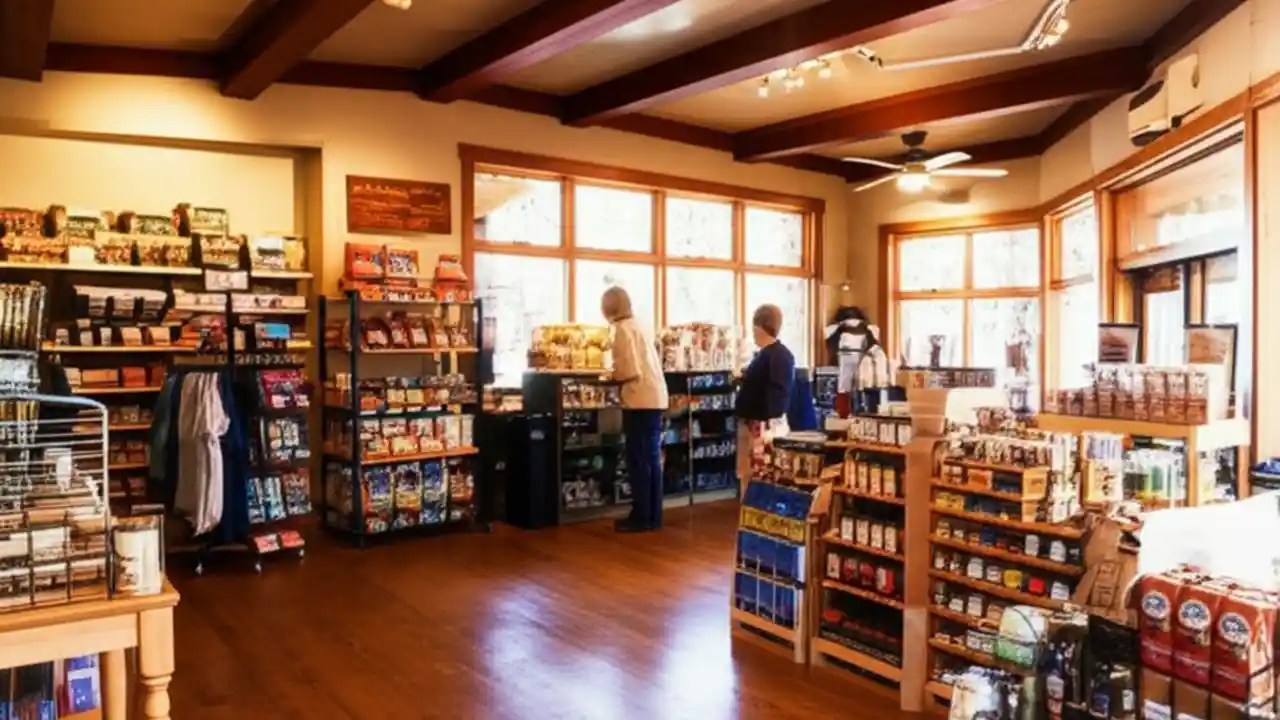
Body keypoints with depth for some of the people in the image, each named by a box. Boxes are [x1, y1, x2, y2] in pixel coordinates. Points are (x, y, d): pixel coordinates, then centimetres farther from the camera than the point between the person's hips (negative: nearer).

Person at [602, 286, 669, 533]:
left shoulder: (623, 329, -10)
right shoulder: (638, 326, 16)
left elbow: (631, 372, -16)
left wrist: (613, 376, 1)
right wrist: (620, 373, 14)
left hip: (640, 401, -8)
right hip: (655, 398, 9)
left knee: (638, 461, -1)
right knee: (652, 459, 12)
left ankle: (641, 517, 4)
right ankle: (653, 515, 18)